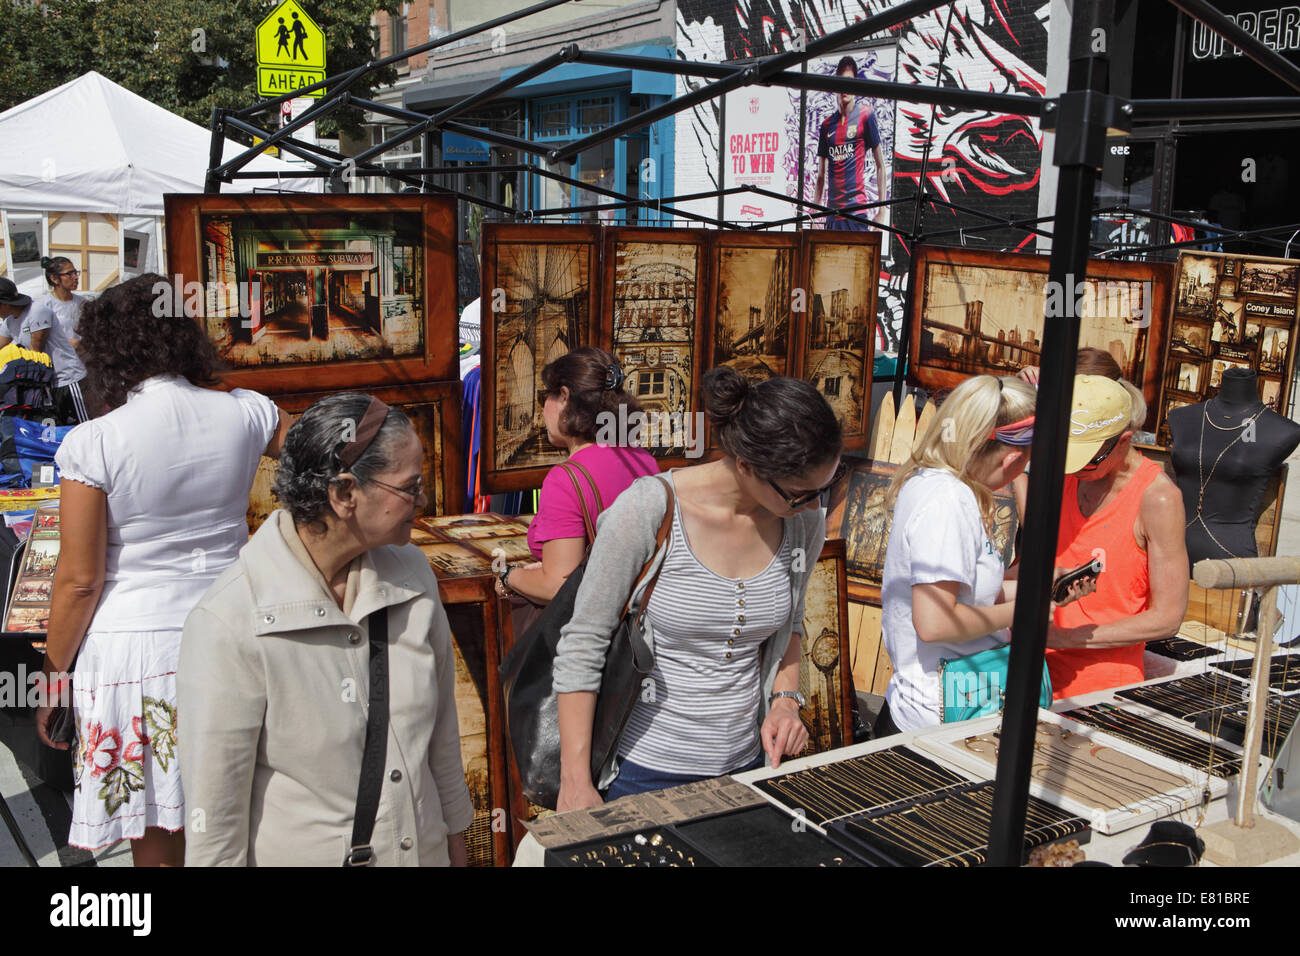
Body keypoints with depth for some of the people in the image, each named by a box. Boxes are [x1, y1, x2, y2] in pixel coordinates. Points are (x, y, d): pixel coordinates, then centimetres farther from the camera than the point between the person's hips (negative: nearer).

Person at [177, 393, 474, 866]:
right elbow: (214, 809, -16)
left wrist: (455, 839, 11)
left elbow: (442, 728, 5)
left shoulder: (411, 573, -5)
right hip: (303, 855, -5)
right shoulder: (229, 622, -22)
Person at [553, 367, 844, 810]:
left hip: (745, 763, 4)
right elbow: (581, 645, -15)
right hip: (645, 770, -4)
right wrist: (576, 784, -16)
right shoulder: (647, 510, -21)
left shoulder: (804, 522, -6)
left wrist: (785, 699, -3)